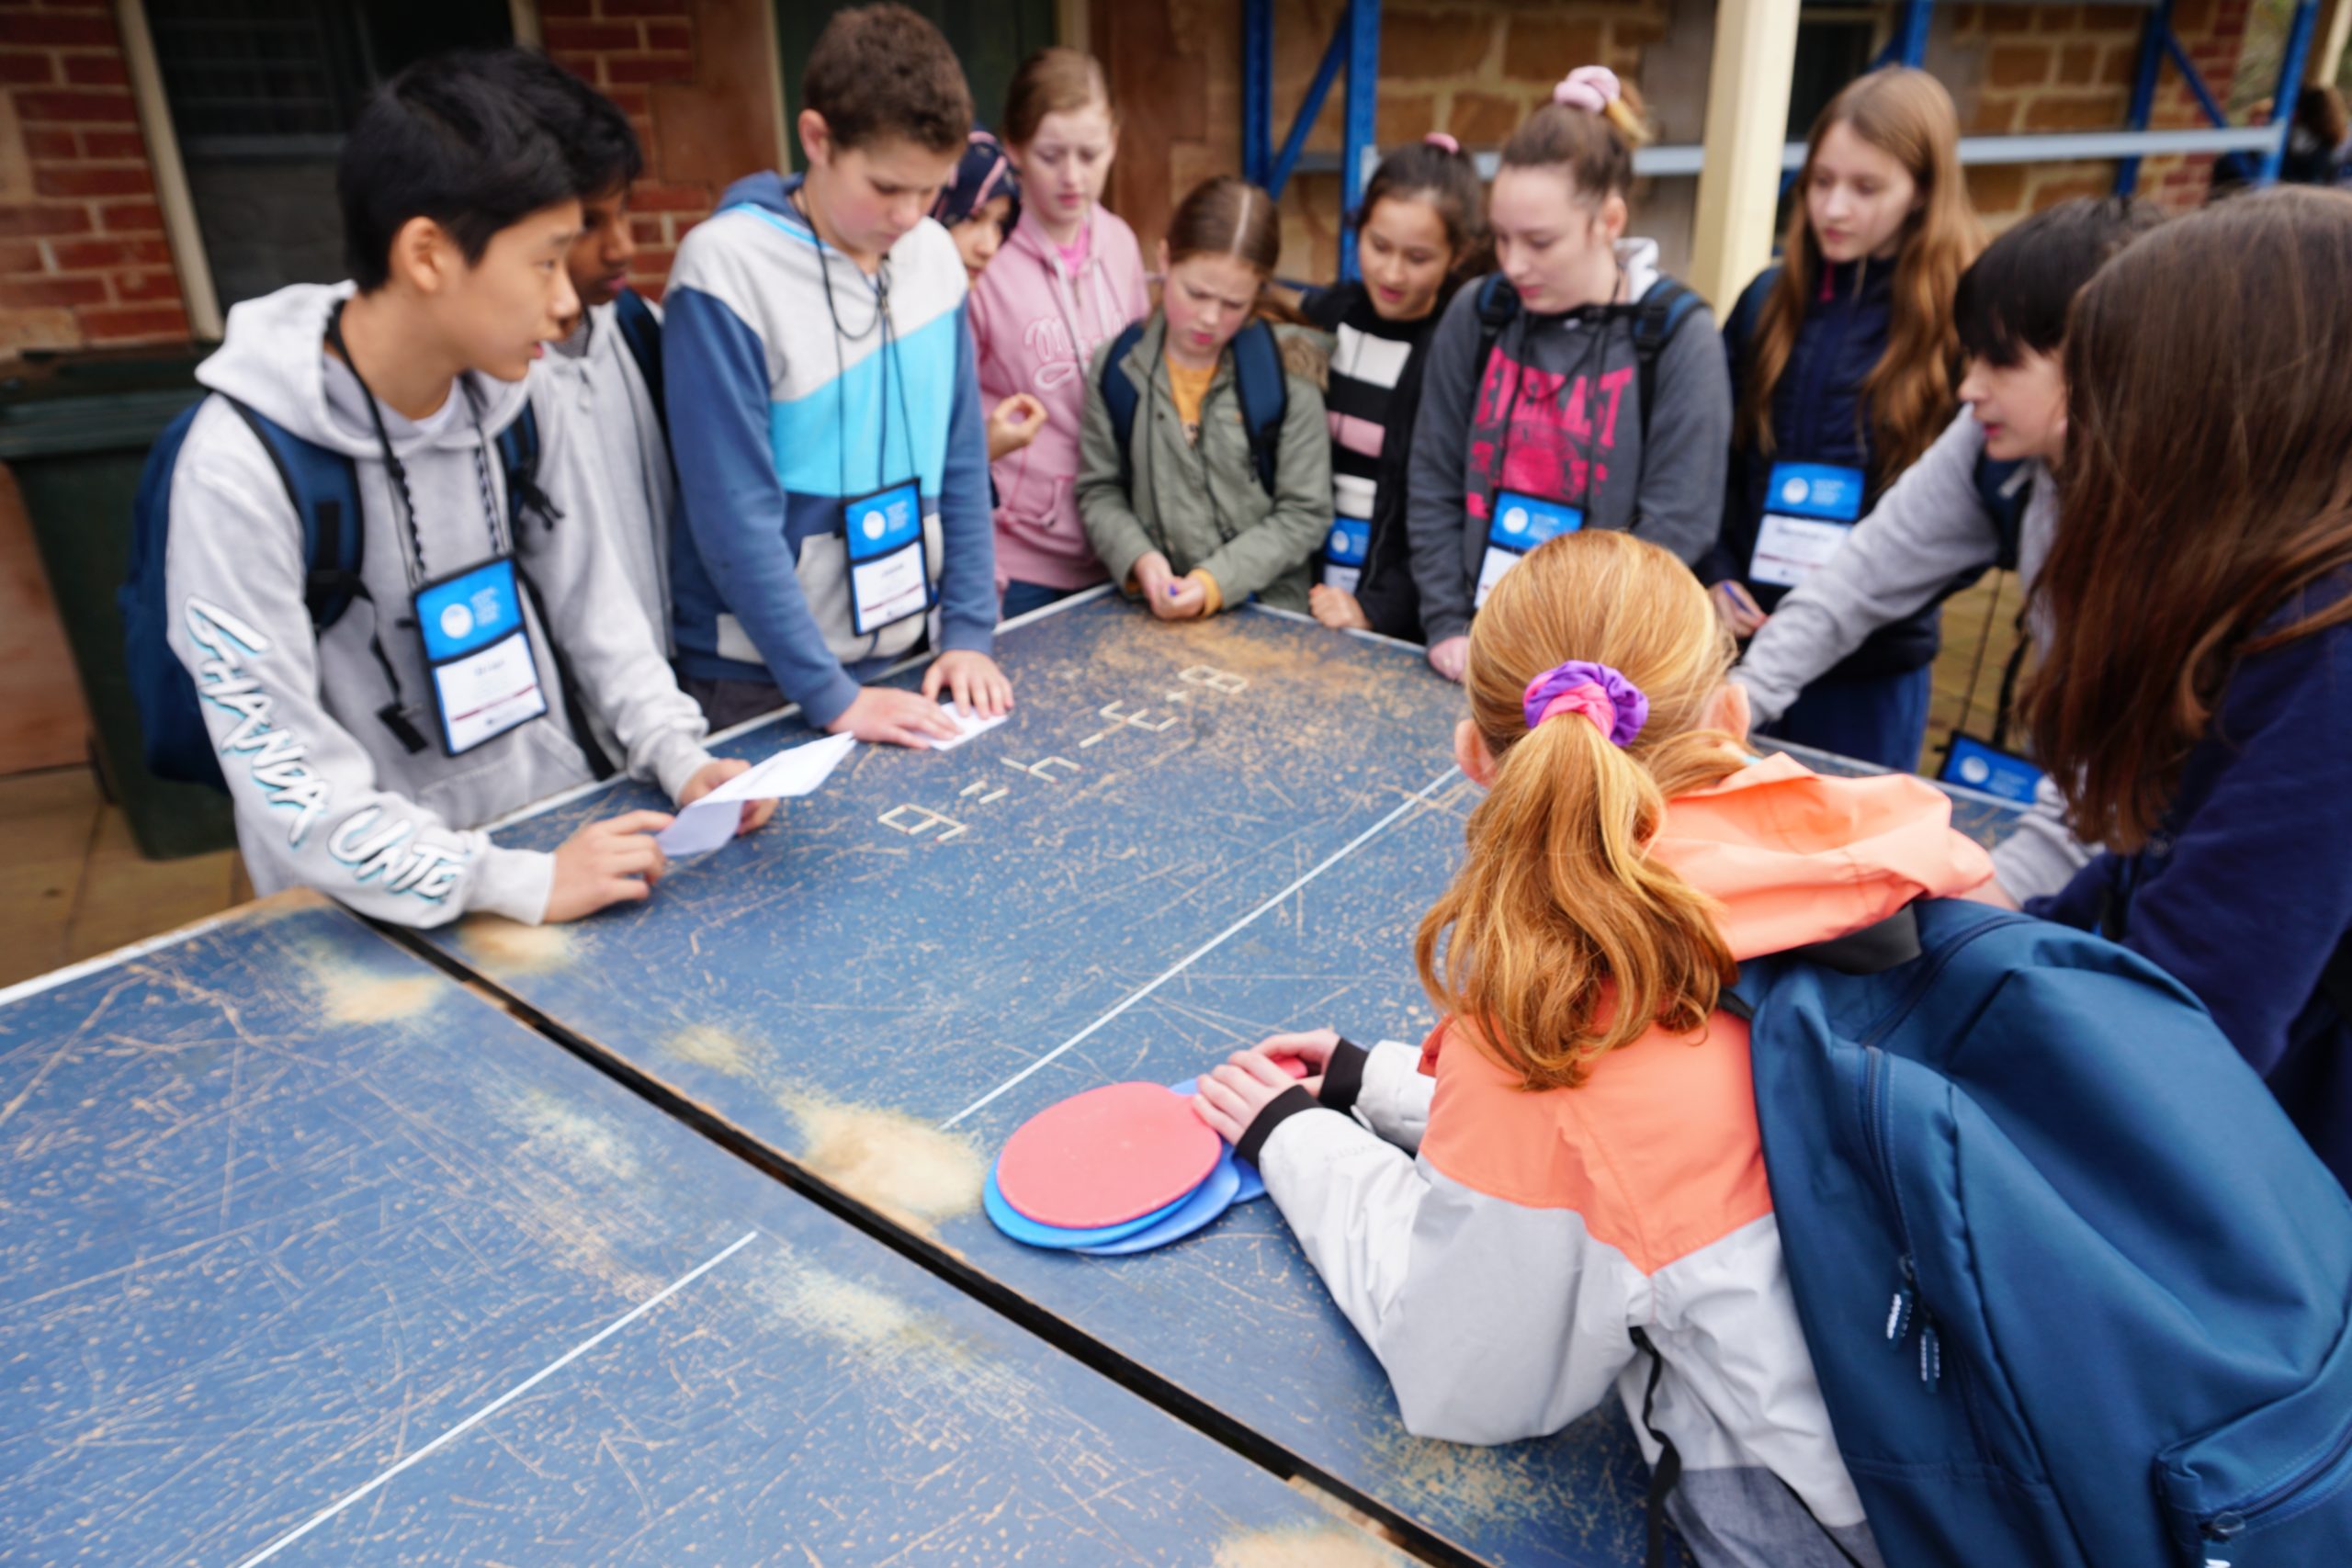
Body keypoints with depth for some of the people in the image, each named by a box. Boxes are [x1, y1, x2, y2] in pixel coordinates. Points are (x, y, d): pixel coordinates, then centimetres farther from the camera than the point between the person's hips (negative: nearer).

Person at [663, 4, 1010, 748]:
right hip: (763, 681, -5)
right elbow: (734, 517, -18)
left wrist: (969, 630, -2)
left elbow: (961, 461, 4)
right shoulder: (727, 268, -16)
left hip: (913, 653, 5)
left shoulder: (934, 254, 0)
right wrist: (831, 696, -19)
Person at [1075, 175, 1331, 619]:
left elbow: (1304, 514, -2)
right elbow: (1100, 491, 7)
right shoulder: (1117, 367, 1)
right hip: (1151, 614, 2)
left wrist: (1217, 580, -13)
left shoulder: (1287, 376, -4)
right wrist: (1138, 558, -12)